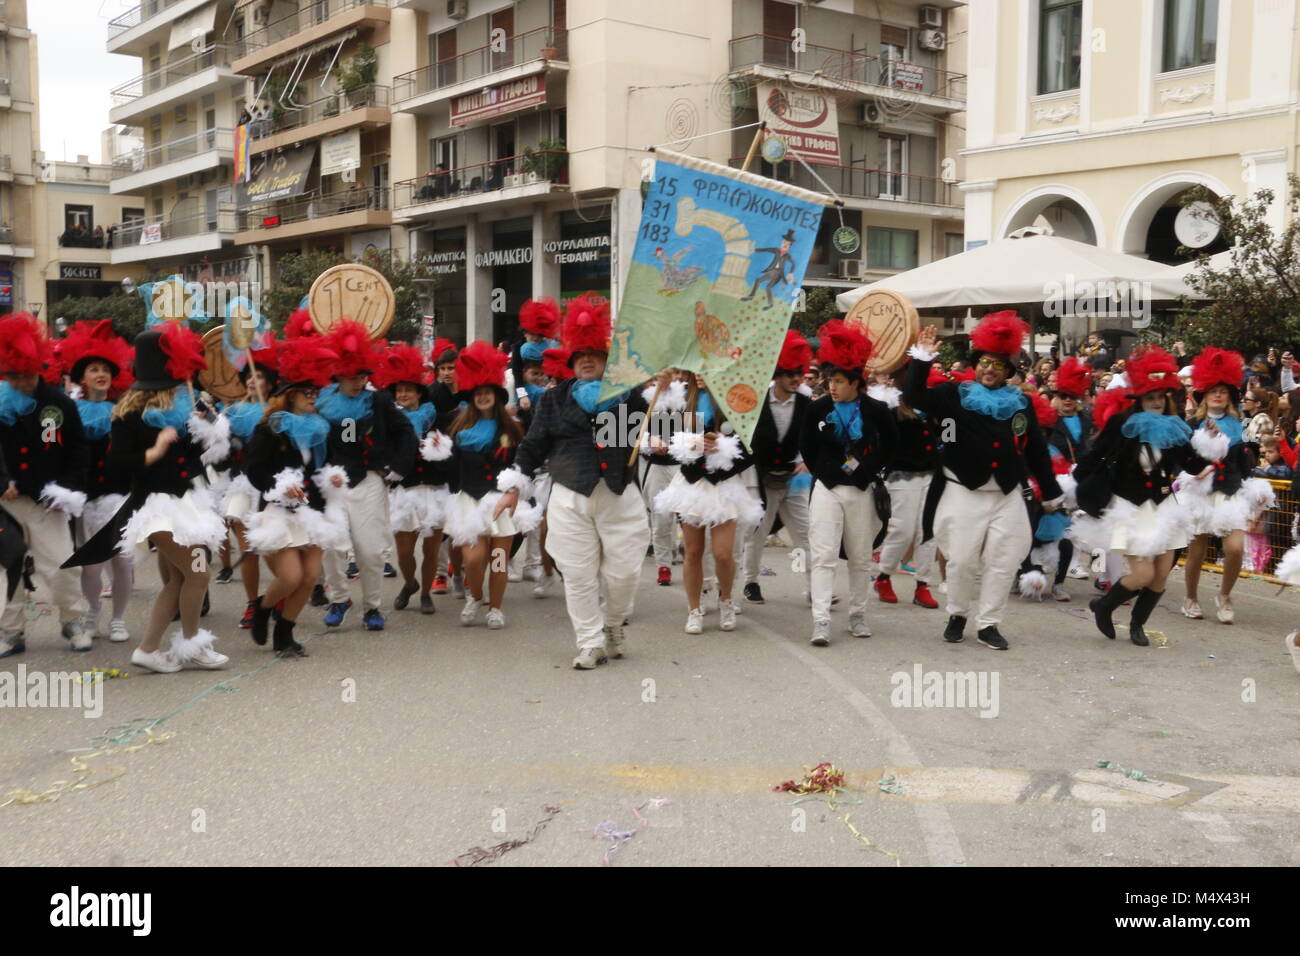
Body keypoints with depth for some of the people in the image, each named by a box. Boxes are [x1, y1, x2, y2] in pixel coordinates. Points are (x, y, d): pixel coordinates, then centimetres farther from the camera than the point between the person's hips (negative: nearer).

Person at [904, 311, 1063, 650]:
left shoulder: (1021, 403, 9)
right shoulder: (954, 396, 1)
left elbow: (1037, 451, 13)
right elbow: (914, 397, -14)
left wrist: (1050, 491, 16)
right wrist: (922, 360, -22)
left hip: (1008, 496, 3)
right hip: (963, 493, -3)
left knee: (1003, 564, 3)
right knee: (962, 561, 2)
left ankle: (988, 624, 15)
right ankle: (957, 615, 24)